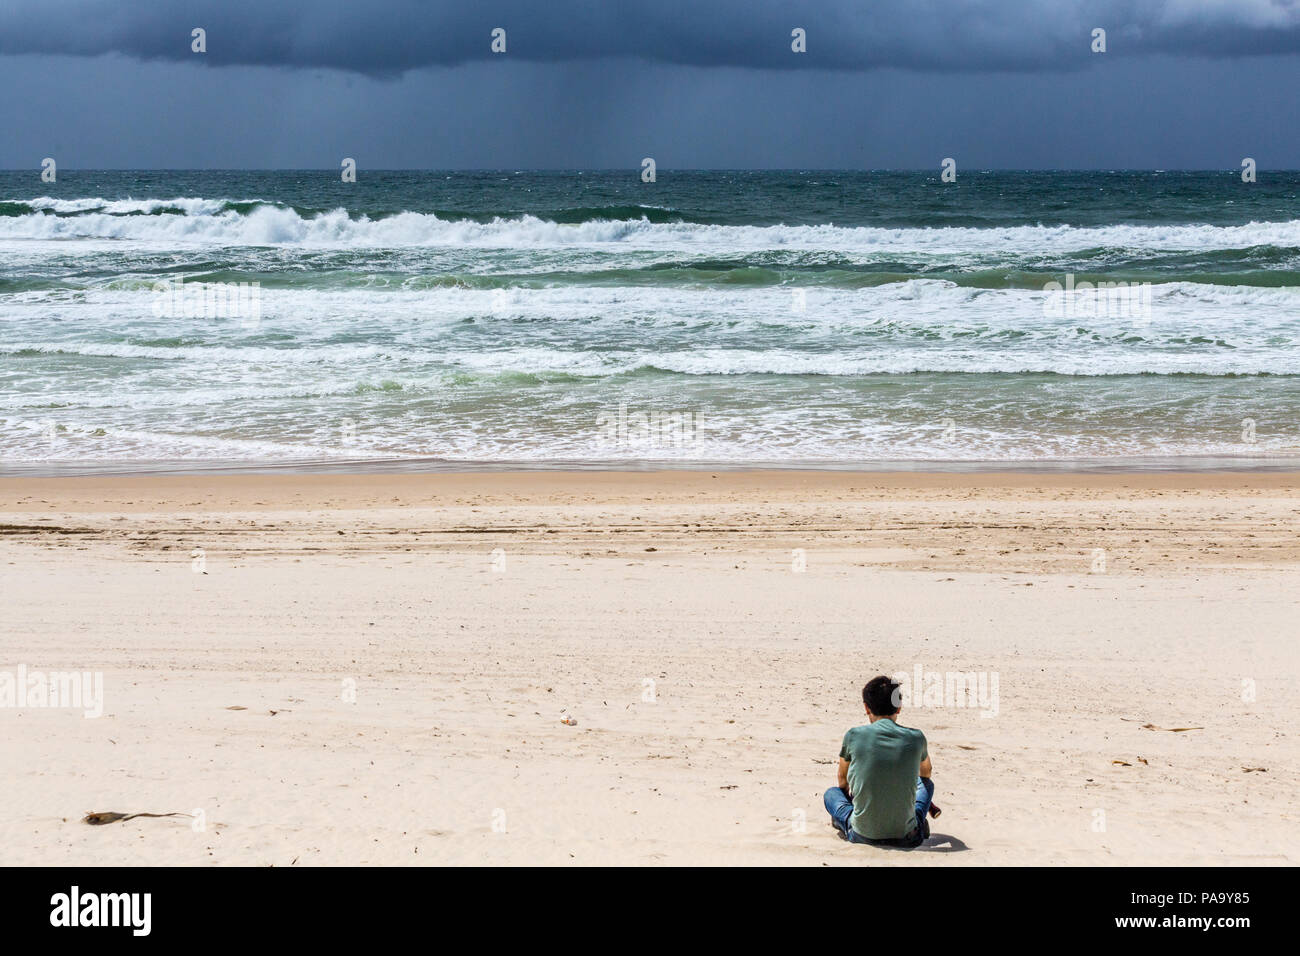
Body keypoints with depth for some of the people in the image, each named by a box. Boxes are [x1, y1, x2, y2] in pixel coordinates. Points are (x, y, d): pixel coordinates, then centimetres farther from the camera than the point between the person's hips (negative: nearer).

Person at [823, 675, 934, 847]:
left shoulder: (853, 736, -7)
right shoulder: (916, 737, -4)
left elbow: (843, 782, 13)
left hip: (863, 835, 0)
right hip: (906, 836, 0)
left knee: (831, 793, 30)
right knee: (926, 783, 30)